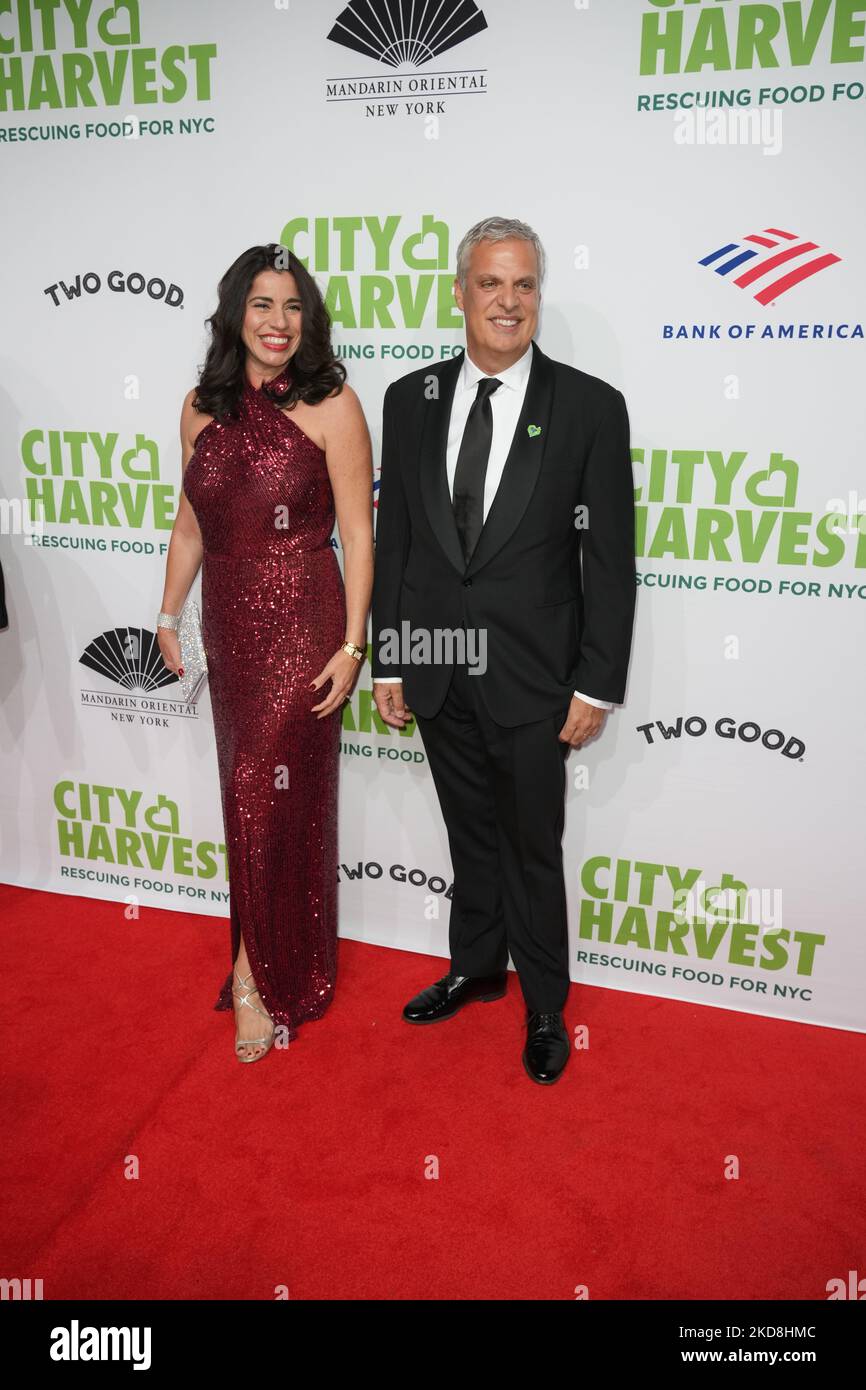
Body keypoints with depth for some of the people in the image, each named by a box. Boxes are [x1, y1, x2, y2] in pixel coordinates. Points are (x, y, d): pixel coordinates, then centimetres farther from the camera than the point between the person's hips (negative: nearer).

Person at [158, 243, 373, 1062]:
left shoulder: (331, 405, -7)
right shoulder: (201, 408, 7)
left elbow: (357, 532, -8)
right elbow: (190, 526, 14)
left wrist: (351, 643, -12)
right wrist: (169, 615, 15)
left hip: (301, 625, -5)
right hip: (229, 625, 5)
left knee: (272, 794, -4)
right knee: (253, 792, 13)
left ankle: (259, 974, 16)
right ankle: (276, 964, 32)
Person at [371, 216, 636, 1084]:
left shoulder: (590, 406, -6)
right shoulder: (410, 400, 4)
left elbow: (609, 557, -7)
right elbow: (392, 537, 6)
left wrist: (597, 685, -9)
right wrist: (386, 661, 5)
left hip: (531, 679, -3)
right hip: (437, 671, 3)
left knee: (533, 850, 11)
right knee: (470, 836, 20)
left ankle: (544, 1006, 34)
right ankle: (476, 969, 43)